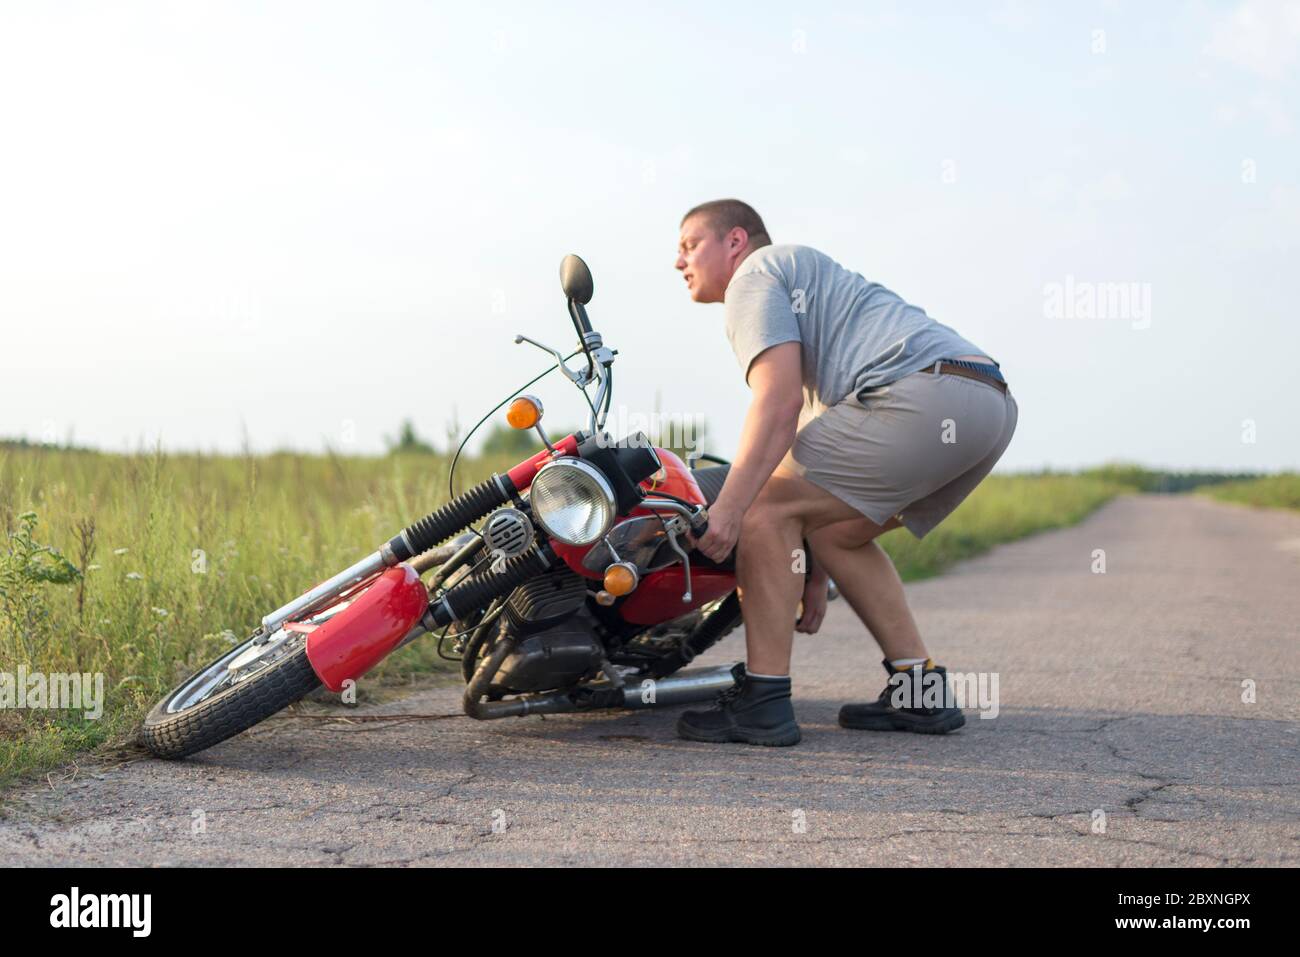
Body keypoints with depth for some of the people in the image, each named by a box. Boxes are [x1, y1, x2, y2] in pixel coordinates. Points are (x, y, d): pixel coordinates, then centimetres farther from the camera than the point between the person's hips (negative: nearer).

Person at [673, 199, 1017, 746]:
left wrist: (728, 506, -16)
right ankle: (921, 692, 19)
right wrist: (815, 572, 34)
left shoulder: (754, 276, 8)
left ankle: (764, 701, -7)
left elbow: (780, 399, -11)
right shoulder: (810, 277, 37)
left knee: (768, 504, -4)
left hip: (926, 393, -10)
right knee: (835, 530, 22)